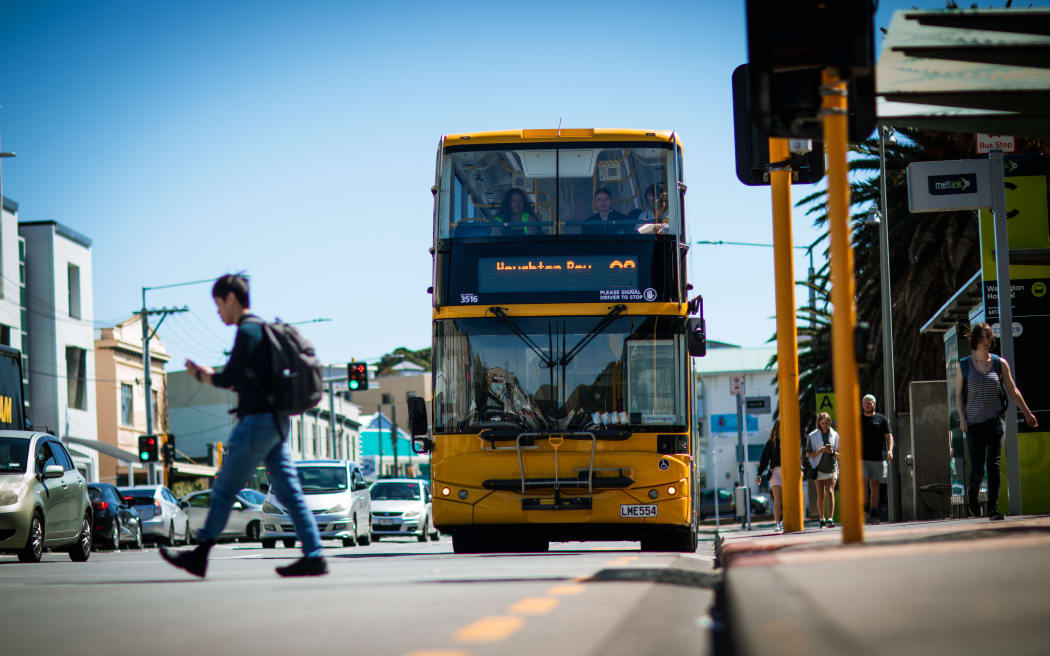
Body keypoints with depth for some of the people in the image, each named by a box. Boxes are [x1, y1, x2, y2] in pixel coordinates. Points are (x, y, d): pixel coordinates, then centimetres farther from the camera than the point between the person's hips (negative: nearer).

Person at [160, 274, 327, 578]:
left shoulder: (248, 331, -11)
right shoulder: (266, 330, 19)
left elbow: (228, 379, -14)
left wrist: (200, 374, 4)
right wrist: (210, 374, 18)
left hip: (257, 421, -9)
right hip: (276, 423, 9)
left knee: (224, 490, -2)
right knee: (289, 492, 3)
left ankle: (200, 555, 3)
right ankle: (313, 556, -4)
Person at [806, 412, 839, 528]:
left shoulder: (835, 435, 5)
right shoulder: (812, 436, 2)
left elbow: (840, 454, 8)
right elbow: (809, 455, 1)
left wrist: (832, 452, -13)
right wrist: (820, 451, -15)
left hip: (831, 468, 0)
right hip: (819, 468, 0)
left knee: (830, 492, -14)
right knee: (821, 495, 2)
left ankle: (830, 519, -17)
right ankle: (822, 519, 13)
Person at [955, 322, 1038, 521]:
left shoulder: (1000, 363, 4)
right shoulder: (964, 366, 4)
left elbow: (1013, 390, 10)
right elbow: (959, 394, 7)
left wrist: (1027, 413, 13)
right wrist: (962, 418, -4)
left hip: (995, 420, 0)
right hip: (974, 422, 0)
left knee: (994, 463, -13)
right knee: (977, 468, -1)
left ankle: (994, 508, -12)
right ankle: (972, 494, 31)